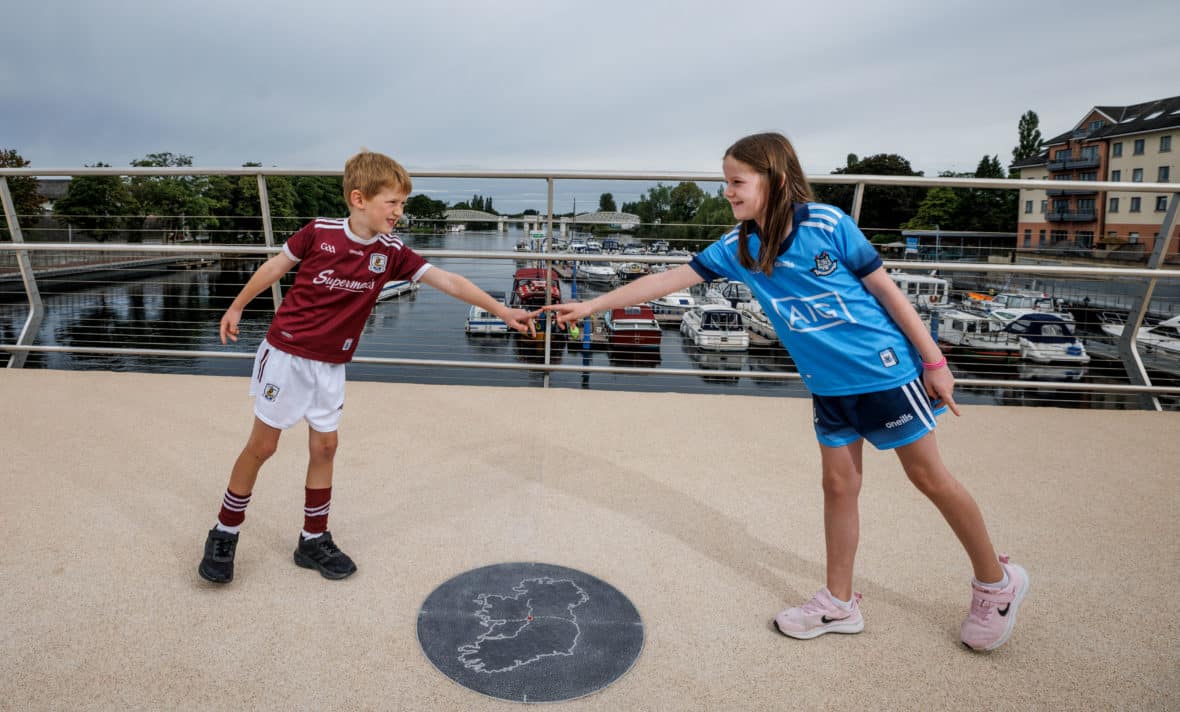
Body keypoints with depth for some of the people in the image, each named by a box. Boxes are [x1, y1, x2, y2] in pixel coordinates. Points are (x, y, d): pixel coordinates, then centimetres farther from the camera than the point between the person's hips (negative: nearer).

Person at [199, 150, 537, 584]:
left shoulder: (390, 253, -7)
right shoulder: (319, 232, -15)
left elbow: (448, 281, -12)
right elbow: (275, 266, 1)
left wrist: (502, 312, -16)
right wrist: (236, 307, 12)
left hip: (331, 365, 4)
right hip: (287, 353, -3)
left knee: (324, 446, 8)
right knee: (263, 445, 5)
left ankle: (314, 540, 23)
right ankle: (224, 535, 25)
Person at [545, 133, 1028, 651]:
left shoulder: (827, 224, -17)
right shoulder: (737, 248, -4)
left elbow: (884, 288, -10)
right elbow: (669, 279, -3)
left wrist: (933, 360, -7)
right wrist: (592, 305, -3)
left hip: (885, 369, -4)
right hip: (828, 384, 4)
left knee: (929, 477, 7)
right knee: (838, 485, 10)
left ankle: (997, 582, 31)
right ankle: (838, 603, 26)